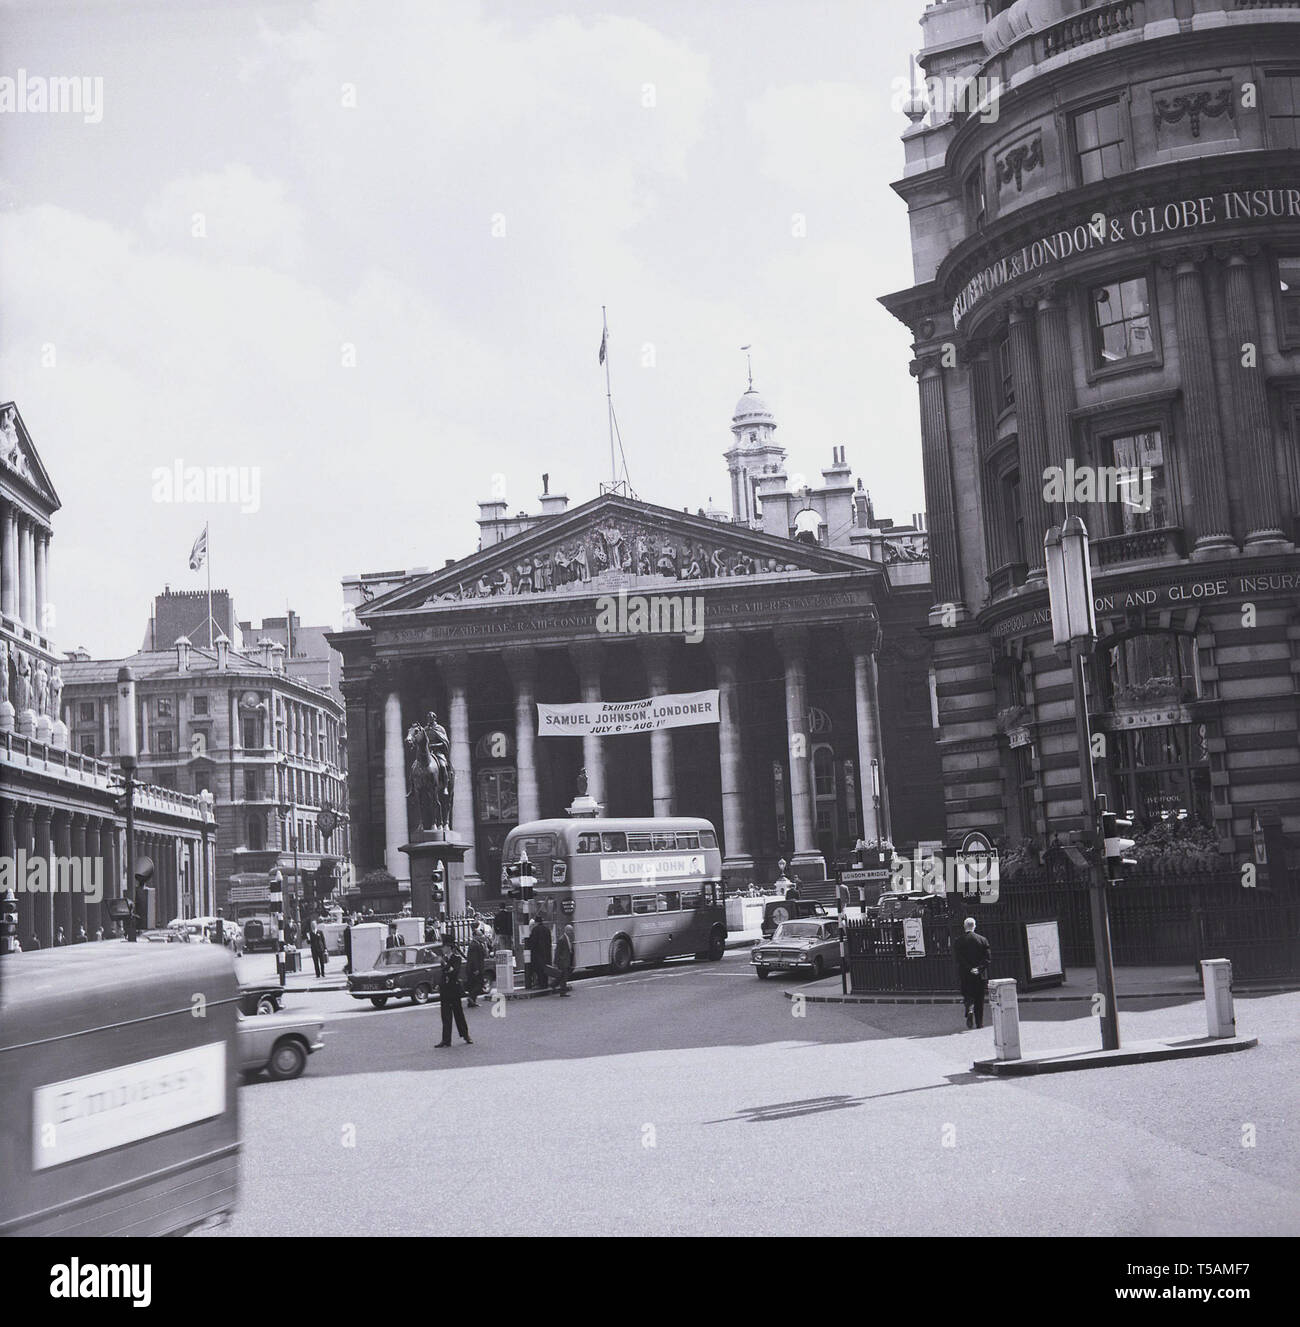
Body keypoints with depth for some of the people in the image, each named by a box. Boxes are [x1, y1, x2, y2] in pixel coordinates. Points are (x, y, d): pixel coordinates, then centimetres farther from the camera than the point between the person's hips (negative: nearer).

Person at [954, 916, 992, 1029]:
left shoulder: (958, 941, -3)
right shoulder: (982, 940, 0)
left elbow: (958, 958, -9)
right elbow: (987, 958, -6)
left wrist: (970, 969, -11)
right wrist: (979, 968, -10)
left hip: (965, 974, -1)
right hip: (980, 974, 1)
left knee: (967, 995, 11)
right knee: (979, 999, 9)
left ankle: (969, 1011, -18)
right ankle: (979, 1023, 10)